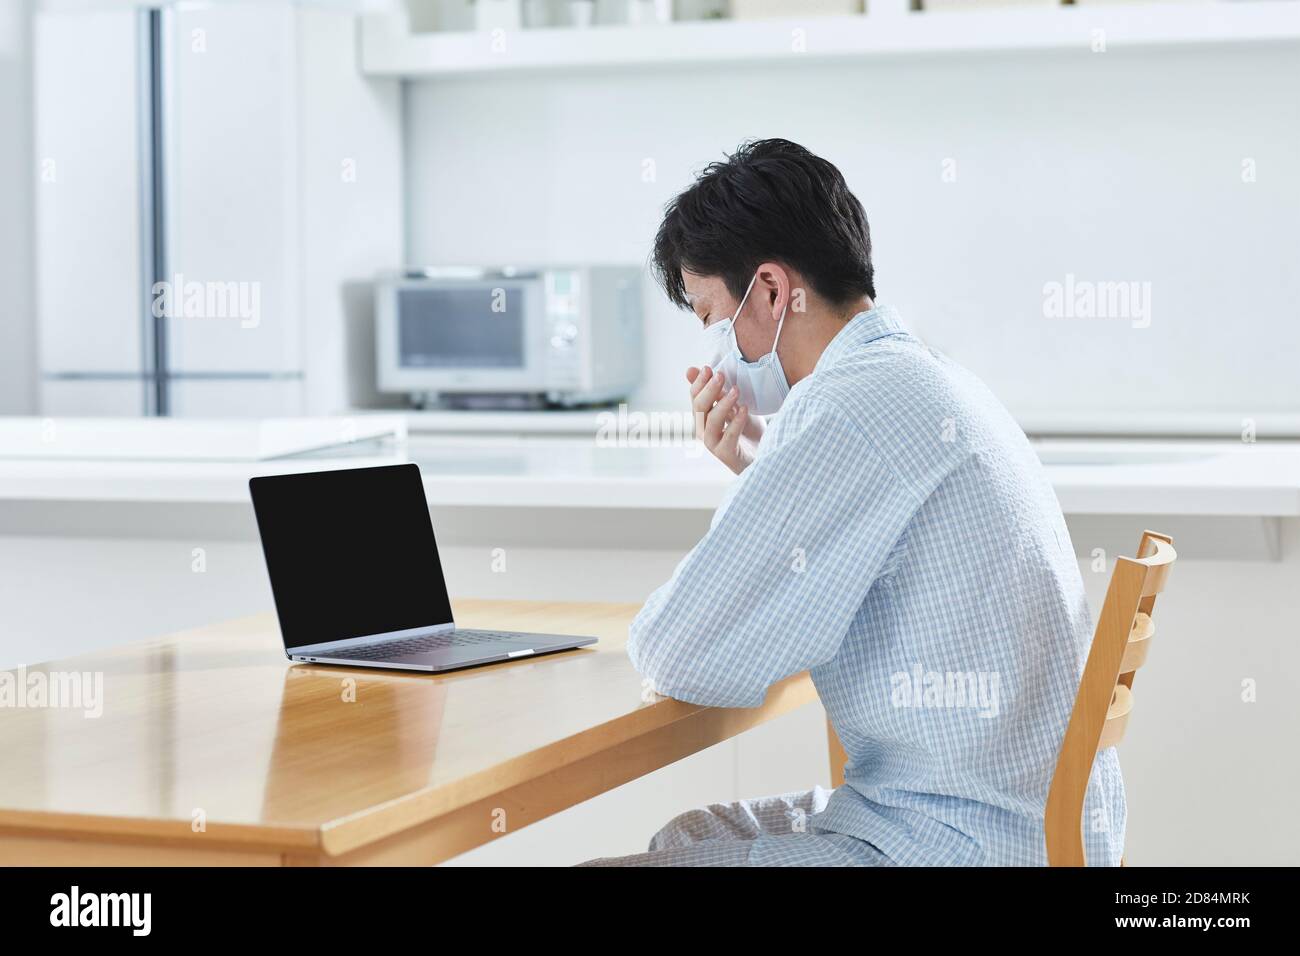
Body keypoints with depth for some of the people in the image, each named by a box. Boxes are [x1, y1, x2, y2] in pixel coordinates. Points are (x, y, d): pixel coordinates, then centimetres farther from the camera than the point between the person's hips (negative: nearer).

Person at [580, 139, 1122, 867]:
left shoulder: (859, 409, -20)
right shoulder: (928, 378, 12)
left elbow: (679, 656, -19)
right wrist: (760, 473, 12)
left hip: (962, 845, -10)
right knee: (685, 835, 24)